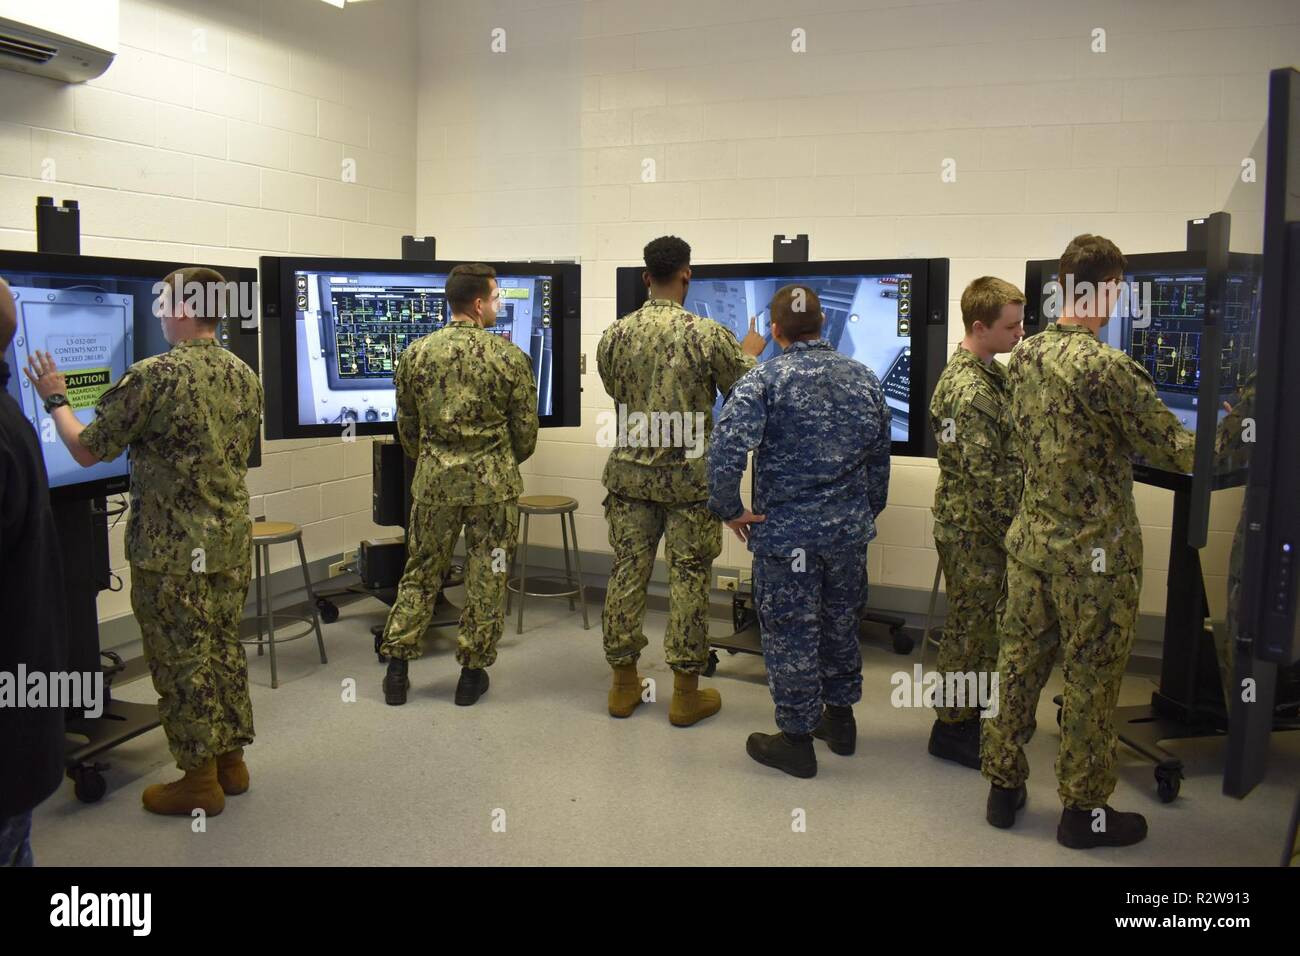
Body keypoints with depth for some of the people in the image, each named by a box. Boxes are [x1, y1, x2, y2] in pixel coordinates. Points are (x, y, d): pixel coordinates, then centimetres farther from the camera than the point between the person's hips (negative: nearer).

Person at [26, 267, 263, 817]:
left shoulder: (152, 378, -18)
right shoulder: (245, 376, 3)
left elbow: (87, 450, -10)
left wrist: (55, 399, 8)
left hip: (171, 550, -6)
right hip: (232, 543, 7)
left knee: (182, 664, 5)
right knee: (225, 651, 17)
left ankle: (199, 782, 16)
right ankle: (230, 760, 28)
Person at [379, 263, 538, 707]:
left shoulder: (416, 354, 1)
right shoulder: (509, 357, -7)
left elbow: (406, 426, 8)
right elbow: (526, 430, -1)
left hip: (434, 479, 3)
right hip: (494, 482, -2)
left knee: (421, 573, 14)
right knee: (486, 578, 9)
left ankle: (397, 667, 17)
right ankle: (472, 673, 17)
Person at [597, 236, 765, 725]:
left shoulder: (614, 335, -1)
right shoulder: (708, 334, -12)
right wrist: (750, 353, 18)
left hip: (631, 472, 4)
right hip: (689, 477, -3)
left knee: (627, 573, 10)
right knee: (688, 579, 5)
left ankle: (623, 685, 20)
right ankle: (686, 693, 13)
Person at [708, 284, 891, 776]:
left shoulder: (763, 380, -12)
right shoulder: (863, 377, 4)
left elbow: (726, 450, -24)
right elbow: (880, 457, 11)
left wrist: (729, 510, -12)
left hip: (786, 531, -5)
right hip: (849, 528, 5)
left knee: (789, 633, 6)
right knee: (841, 621, 21)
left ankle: (797, 739, 17)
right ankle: (840, 717, 36)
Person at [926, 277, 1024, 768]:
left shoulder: (985, 372, 10)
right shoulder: (972, 392, -24)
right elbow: (987, 478, -25)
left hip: (973, 525, 10)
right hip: (975, 530, -10)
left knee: (976, 623, 20)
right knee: (972, 627, 3)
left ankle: (969, 709, 36)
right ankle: (953, 727, 17)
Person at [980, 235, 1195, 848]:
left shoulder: (1025, 356, 2)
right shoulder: (1107, 368, -20)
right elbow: (1178, 453, -14)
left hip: (1031, 539, 6)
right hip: (1094, 551, -6)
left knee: (1020, 661, 14)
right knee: (1090, 680, 7)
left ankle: (1004, 785, 27)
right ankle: (1084, 810, 22)